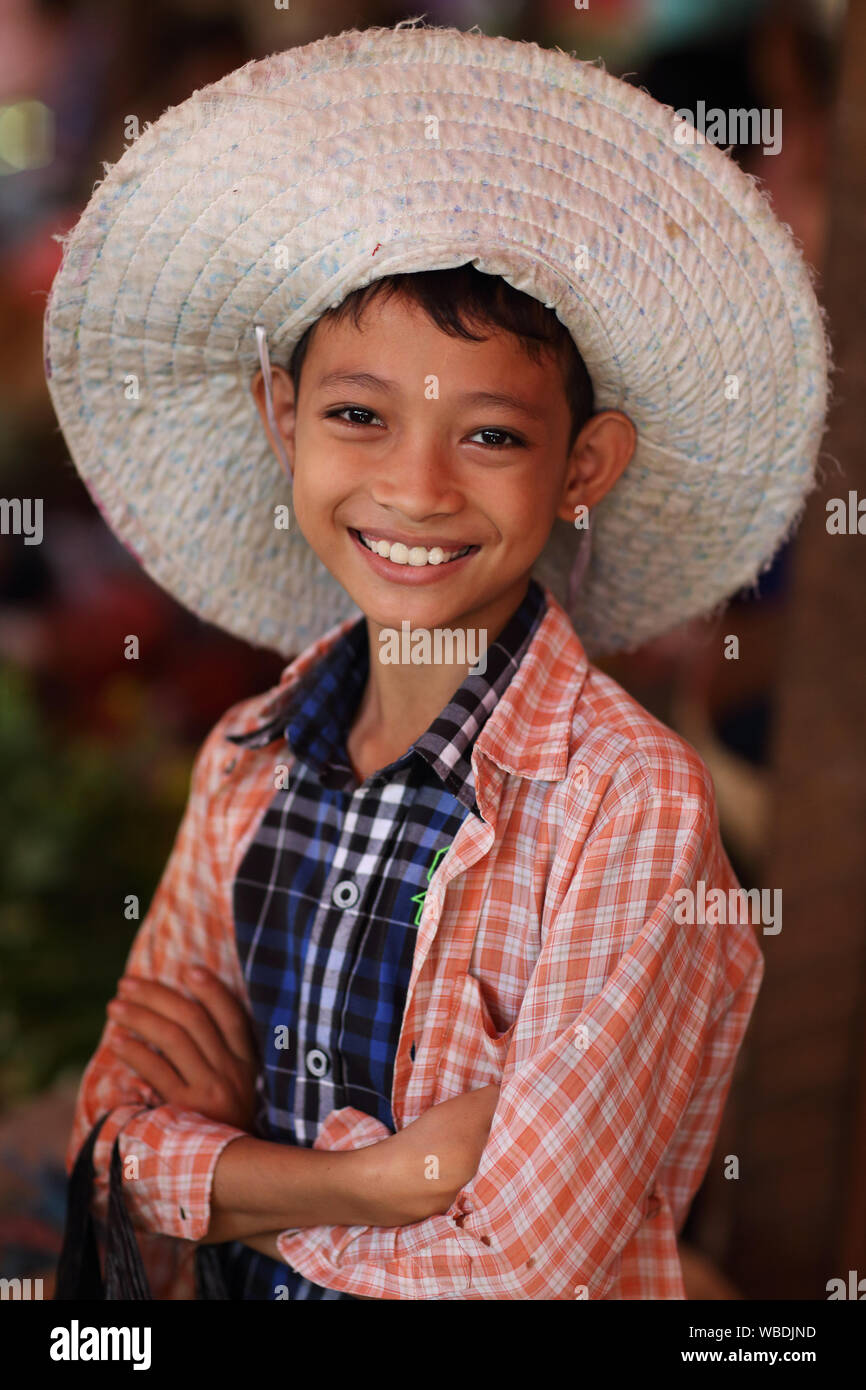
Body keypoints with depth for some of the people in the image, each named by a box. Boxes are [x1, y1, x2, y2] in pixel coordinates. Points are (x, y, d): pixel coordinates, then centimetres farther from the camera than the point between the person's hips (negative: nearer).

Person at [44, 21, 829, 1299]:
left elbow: (525, 1262, -25)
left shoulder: (632, 806, -24)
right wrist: (382, 1178, -21)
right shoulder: (244, 761, -7)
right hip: (248, 1292, 4)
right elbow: (125, 1126, -6)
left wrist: (231, 1162, -15)